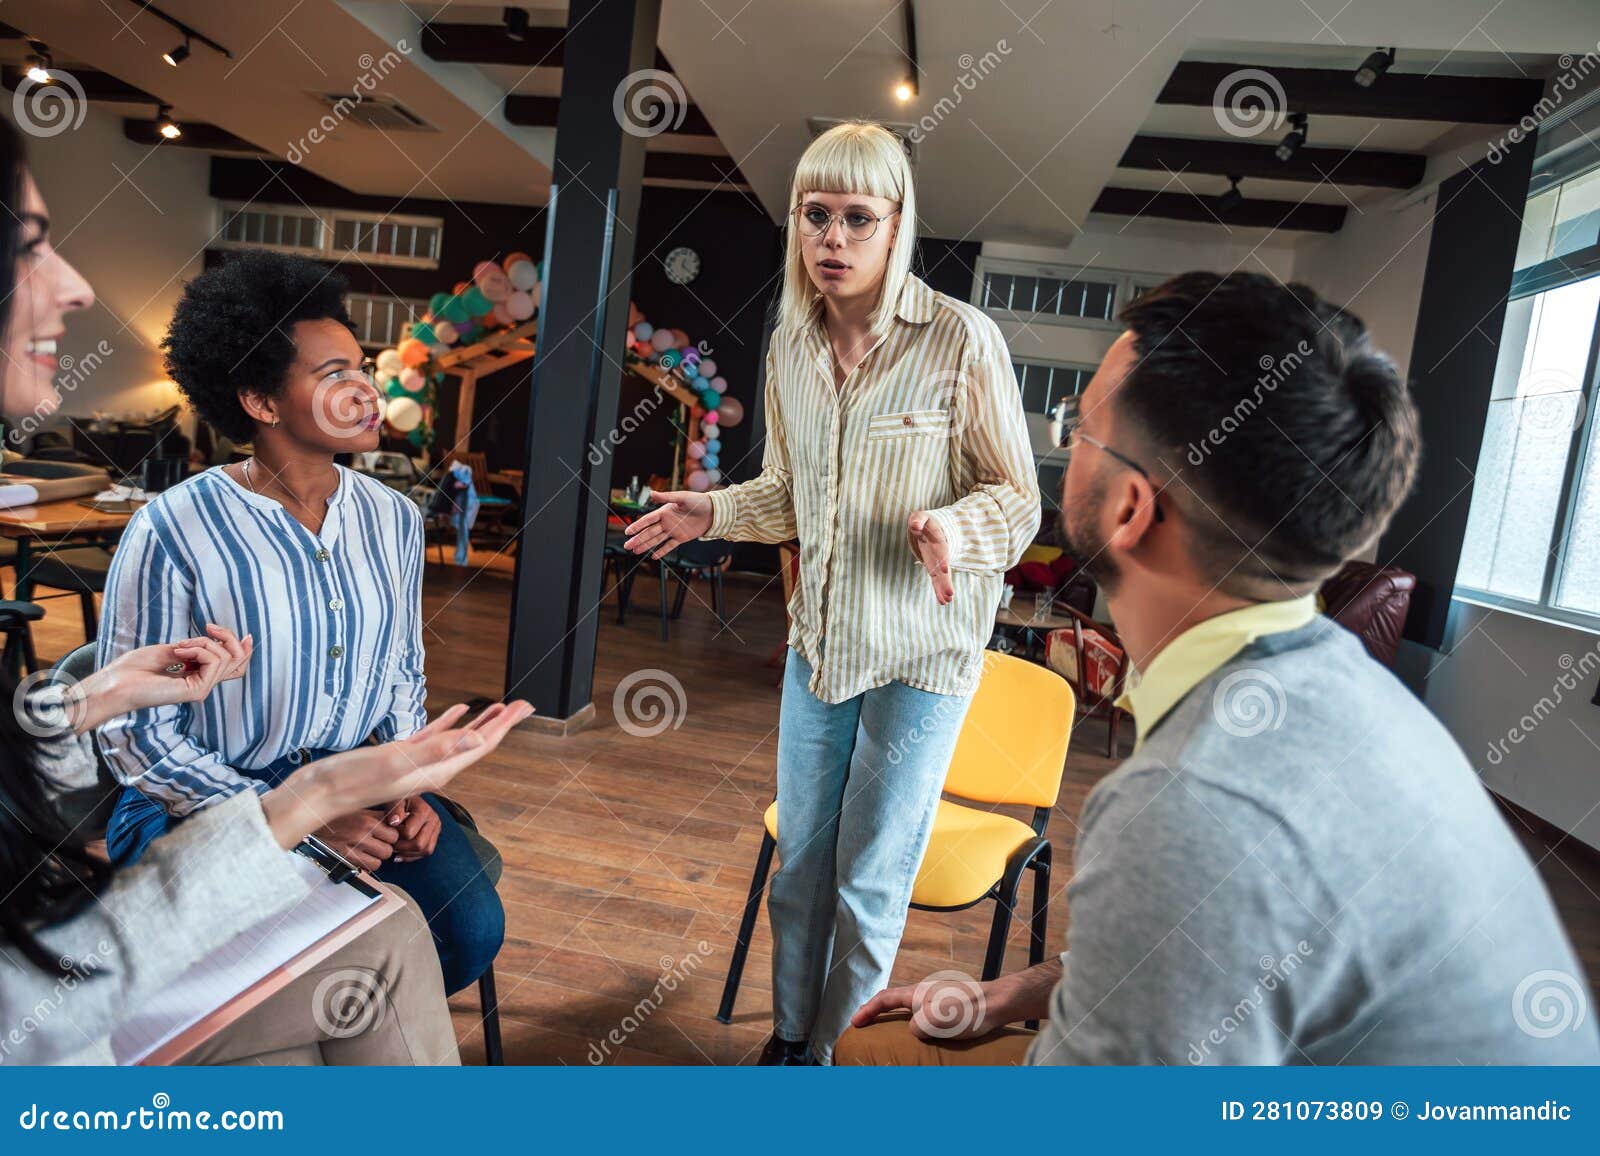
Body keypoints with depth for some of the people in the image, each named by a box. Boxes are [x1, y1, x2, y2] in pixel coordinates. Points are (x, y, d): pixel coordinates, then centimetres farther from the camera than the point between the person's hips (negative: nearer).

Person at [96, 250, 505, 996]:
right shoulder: (172, 535, -15)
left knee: (470, 928, -16)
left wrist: (409, 786, -6)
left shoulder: (393, 518, 1)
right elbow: (135, 733, -11)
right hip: (208, 808, -4)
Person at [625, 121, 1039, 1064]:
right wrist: (713, 511, -1)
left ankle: (844, 1051, 33)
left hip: (922, 651, -5)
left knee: (871, 883, 8)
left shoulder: (962, 338, -14)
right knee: (800, 863, 16)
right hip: (819, 640, 5)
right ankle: (789, 1040, 39)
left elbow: (1017, 497, -9)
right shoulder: (790, 346, 3)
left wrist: (955, 528, -29)